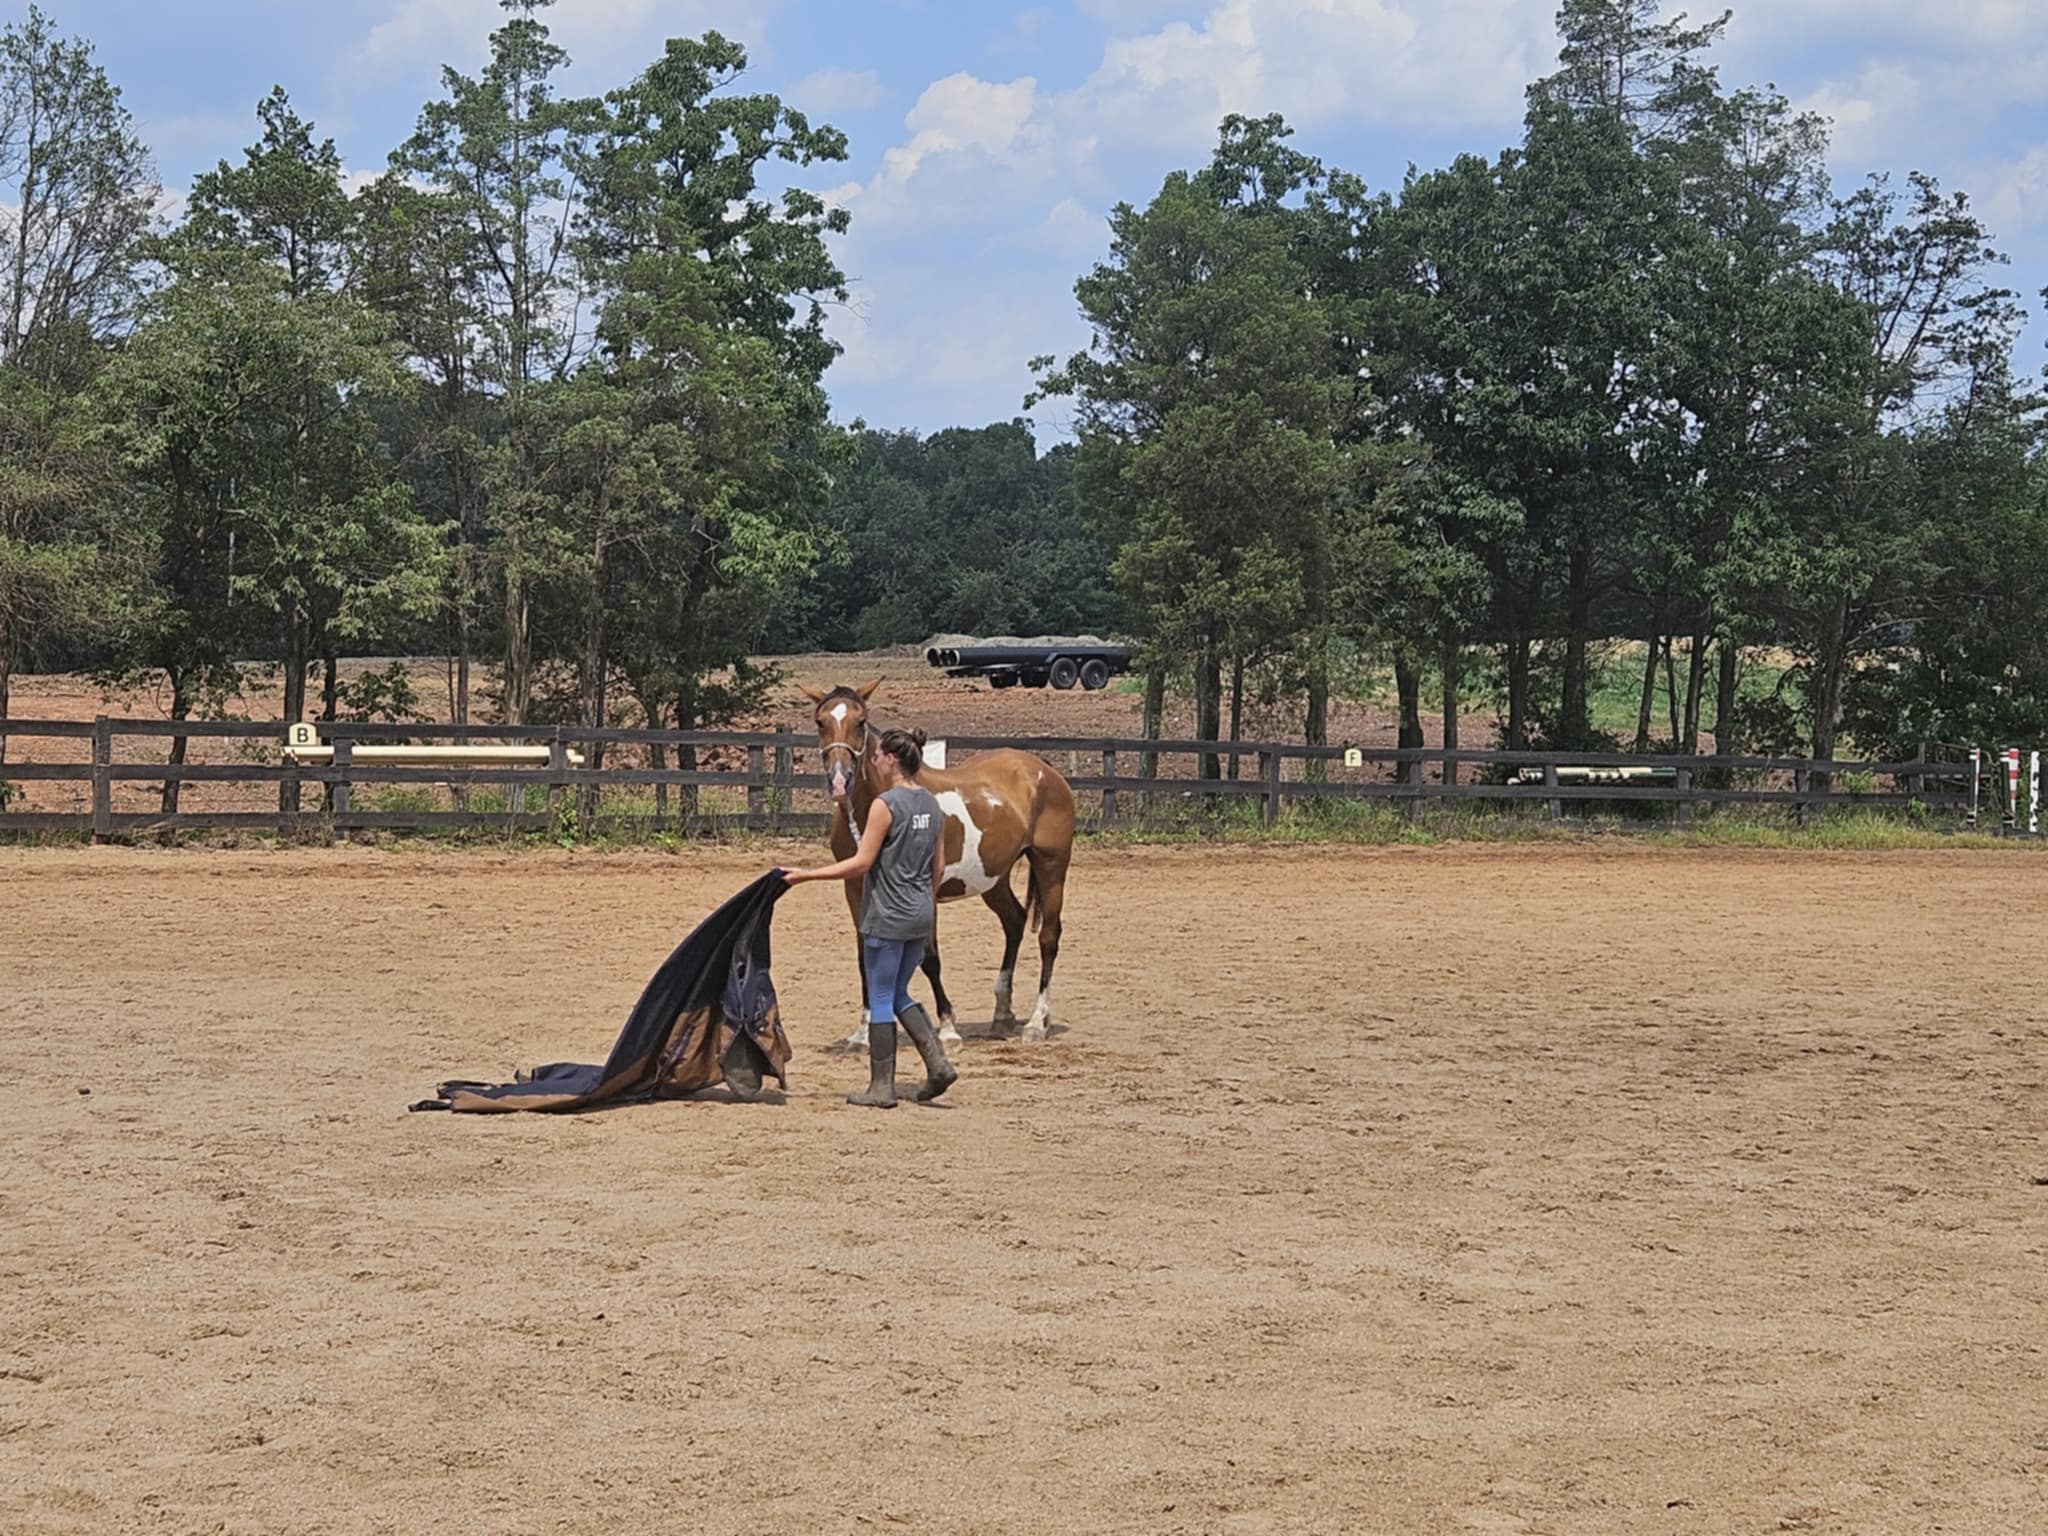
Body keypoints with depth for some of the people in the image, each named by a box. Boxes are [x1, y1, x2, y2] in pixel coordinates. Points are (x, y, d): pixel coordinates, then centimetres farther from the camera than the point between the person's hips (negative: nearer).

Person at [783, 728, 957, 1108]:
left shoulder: (886, 805, -15)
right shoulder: (932, 805, 8)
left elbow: (861, 863, -17)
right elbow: (939, 866, 13)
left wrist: (807, 875, -12)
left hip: (887, 919, -7)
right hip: (921, 917, 8)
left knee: (881, 1001, 2)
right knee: (899, 995, 19)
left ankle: (881, 1088, 7)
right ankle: (939, 1064, 8)